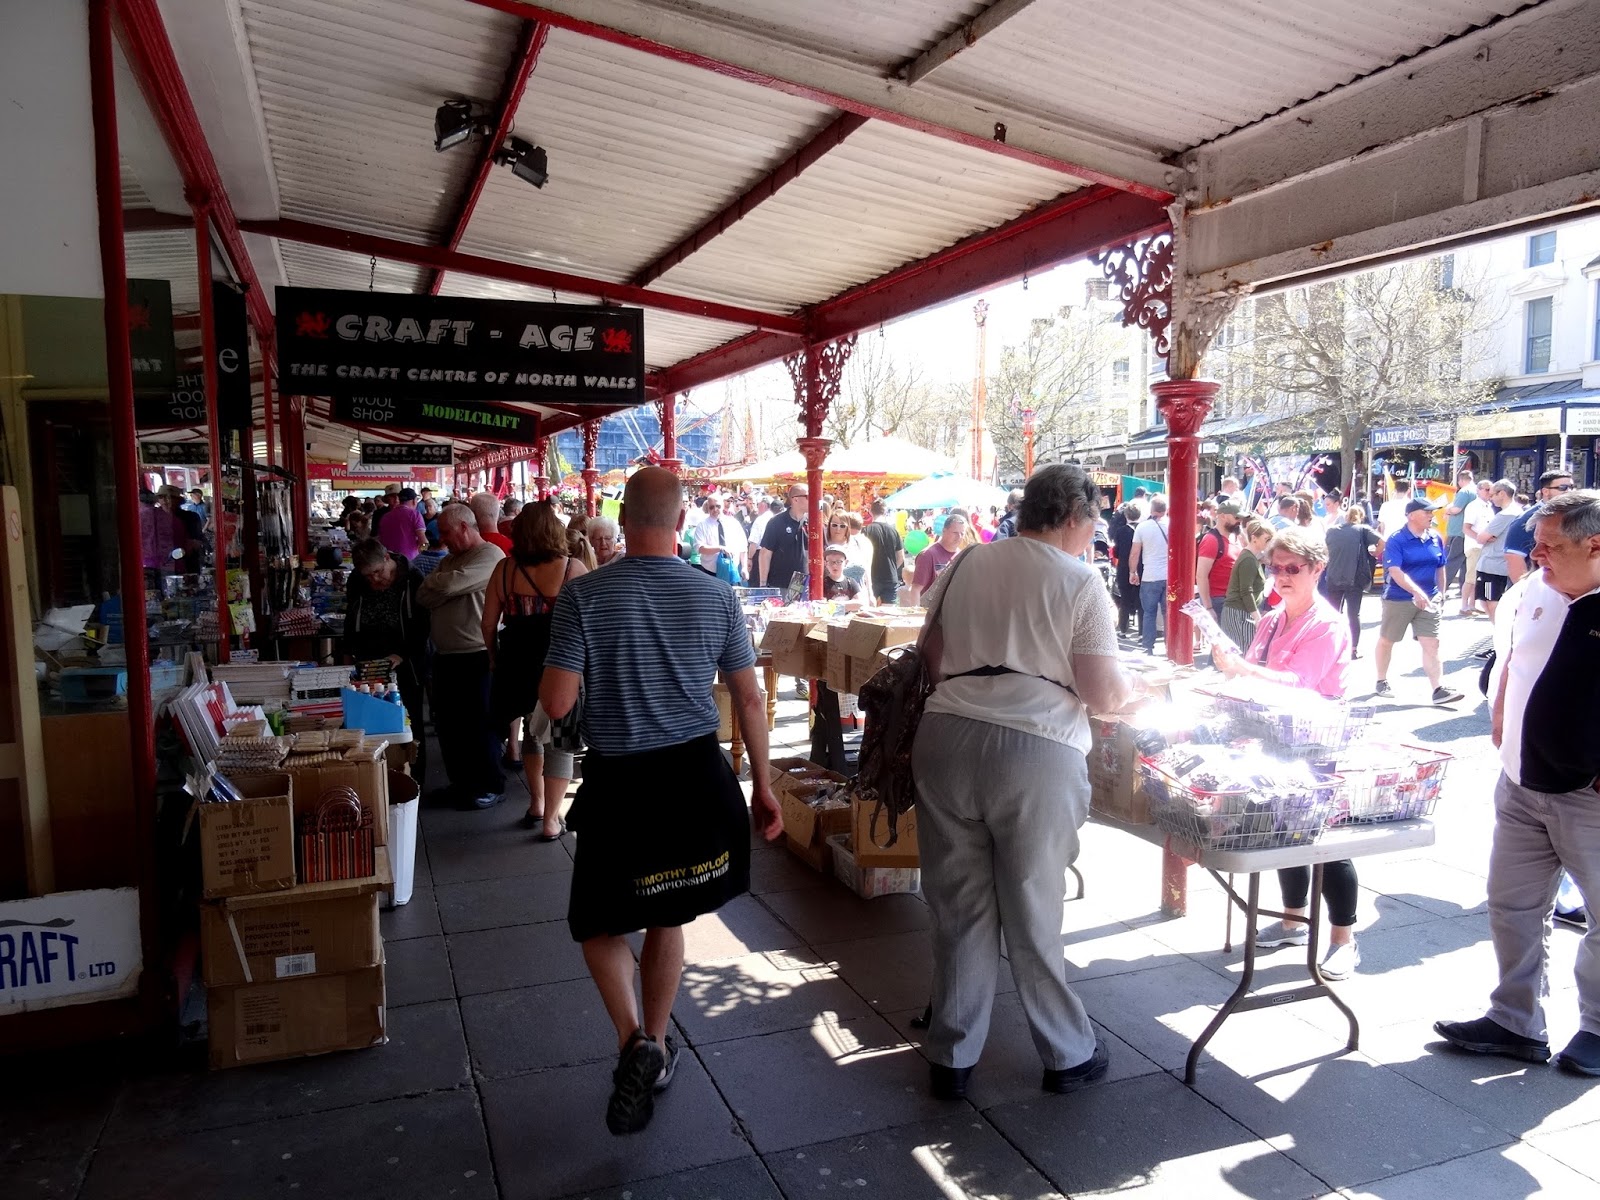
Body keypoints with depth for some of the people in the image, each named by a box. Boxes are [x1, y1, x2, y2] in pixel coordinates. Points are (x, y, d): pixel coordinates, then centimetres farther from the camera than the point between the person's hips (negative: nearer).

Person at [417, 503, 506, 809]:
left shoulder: (489, 555, -11)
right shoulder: (450, 560, 18)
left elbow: (450, 584, -22)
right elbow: (424, 597, 8)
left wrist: (433, 581, -1)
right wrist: (442, 586, -11)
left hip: (476, 655, -8)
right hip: (446, 655, 9)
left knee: (480, 726, 1)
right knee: (448, 724, 14)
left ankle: (491, 786, 15)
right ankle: (462, 781, 28)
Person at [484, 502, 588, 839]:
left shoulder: (504, 569, -3)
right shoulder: (572, 569, -11)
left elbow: (489, 624, 1)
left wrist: (496, 660, 16)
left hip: (519, 664, 3)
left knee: (532, 729, 25)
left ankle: (536, 805, 34)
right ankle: (550, 820, 11)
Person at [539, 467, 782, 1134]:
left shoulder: (583, 596, -12)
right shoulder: (717, 596, -4)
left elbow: (556, 704, -14)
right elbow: (749, 699, 0)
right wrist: (762, 785, 11)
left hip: (619, 782, -3)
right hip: (697, 774, 3)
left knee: (599, 924, 17)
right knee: (665, 916, 21)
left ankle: (633, 1040, -3)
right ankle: (657, 1049, 33)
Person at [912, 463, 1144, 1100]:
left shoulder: (966, 564, 10)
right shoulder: (1080, 582, -2)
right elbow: (1103, 695, -3)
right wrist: (1132, 686, 18)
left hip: (947, 734, 3)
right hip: (1036, 750, -3)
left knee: (958, 905, 12)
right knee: (1033, 911, 11)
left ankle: (952, 1057, 25)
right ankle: (1068, 1055, 30)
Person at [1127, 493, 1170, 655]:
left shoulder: (1142, 526, -3)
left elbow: (1134, 554, -1)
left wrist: (1132, 572, 12)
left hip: (1150, 577, -1)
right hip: (1171, 576, 1)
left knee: (1149, 613, 7)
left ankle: (1149, 648, 7)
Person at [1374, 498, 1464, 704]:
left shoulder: (1436, 539, 5)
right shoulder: (1396, 540, -13)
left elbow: (1440, 568, 17)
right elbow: (1394, 571, -23)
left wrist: (1441, 593, 15)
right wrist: (1417, 592, -33)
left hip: (1428, 600, 4)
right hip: (1398, 600, -4)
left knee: (1432, 644, -3)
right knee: (1386, 641, 10)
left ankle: (1439, 689, -6)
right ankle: (1382, 681, 27)